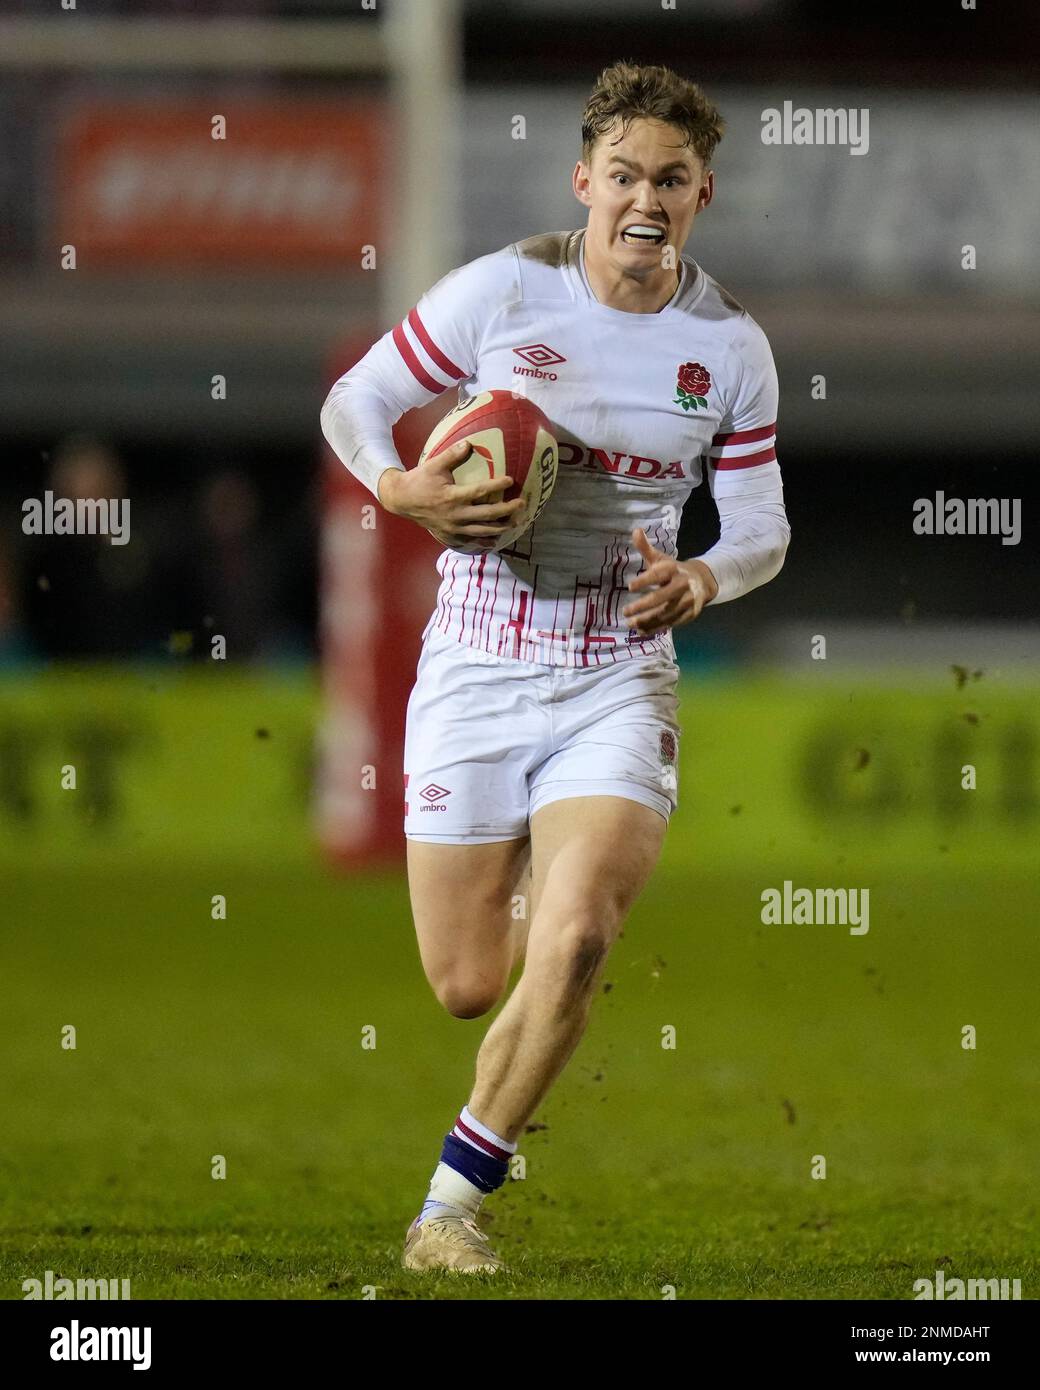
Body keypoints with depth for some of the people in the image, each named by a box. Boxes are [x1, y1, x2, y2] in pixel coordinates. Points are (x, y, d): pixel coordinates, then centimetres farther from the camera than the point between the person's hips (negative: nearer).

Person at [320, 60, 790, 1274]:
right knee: (466, 985, 3)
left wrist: (703, 580, -13)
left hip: (619, 678, 1)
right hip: (478, 663, -1)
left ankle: (453, 1201, -4)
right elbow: (354, 403, 5)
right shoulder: (498, 293, -6)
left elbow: (762, 525, 10)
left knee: (574, 945, -22)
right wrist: (400, 490, -17)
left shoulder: (731, 349, 1)